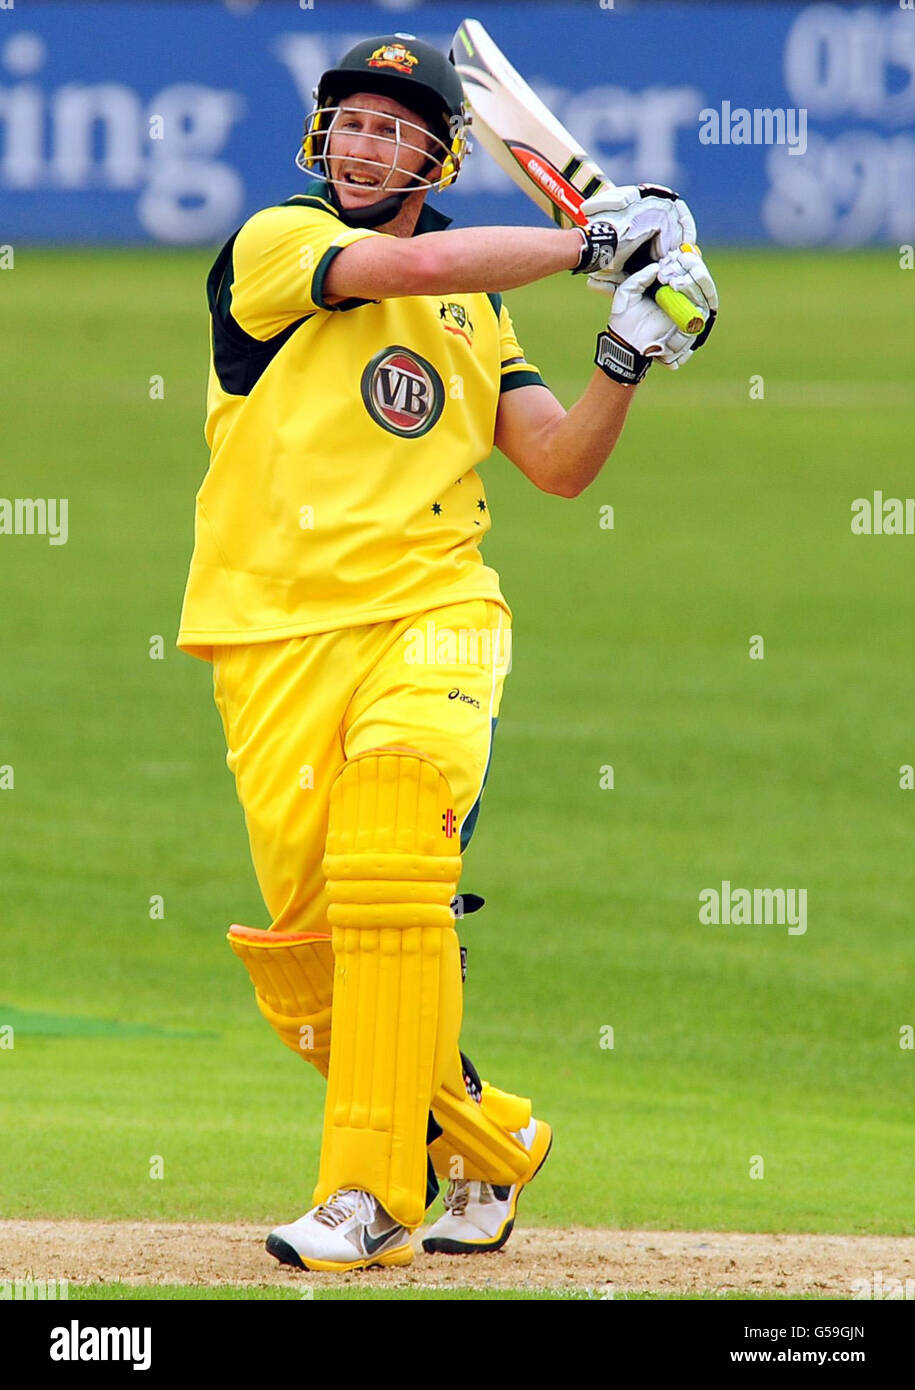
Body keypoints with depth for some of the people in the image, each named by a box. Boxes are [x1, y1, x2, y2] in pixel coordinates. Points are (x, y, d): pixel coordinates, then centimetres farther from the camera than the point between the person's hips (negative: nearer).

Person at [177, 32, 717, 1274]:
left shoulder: (479, 307, 16)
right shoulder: (275, 244, 1)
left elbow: (560, 465, 13)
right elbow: (419, 262, -16)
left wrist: (628, 355, -3)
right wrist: (592, 243, -7)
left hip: (431, 613, 1)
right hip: (278, 639, -1)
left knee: (388, 883, -23)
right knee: (307, 953, -4)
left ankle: (371, 1190, -21)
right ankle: (485, 1143, 19)